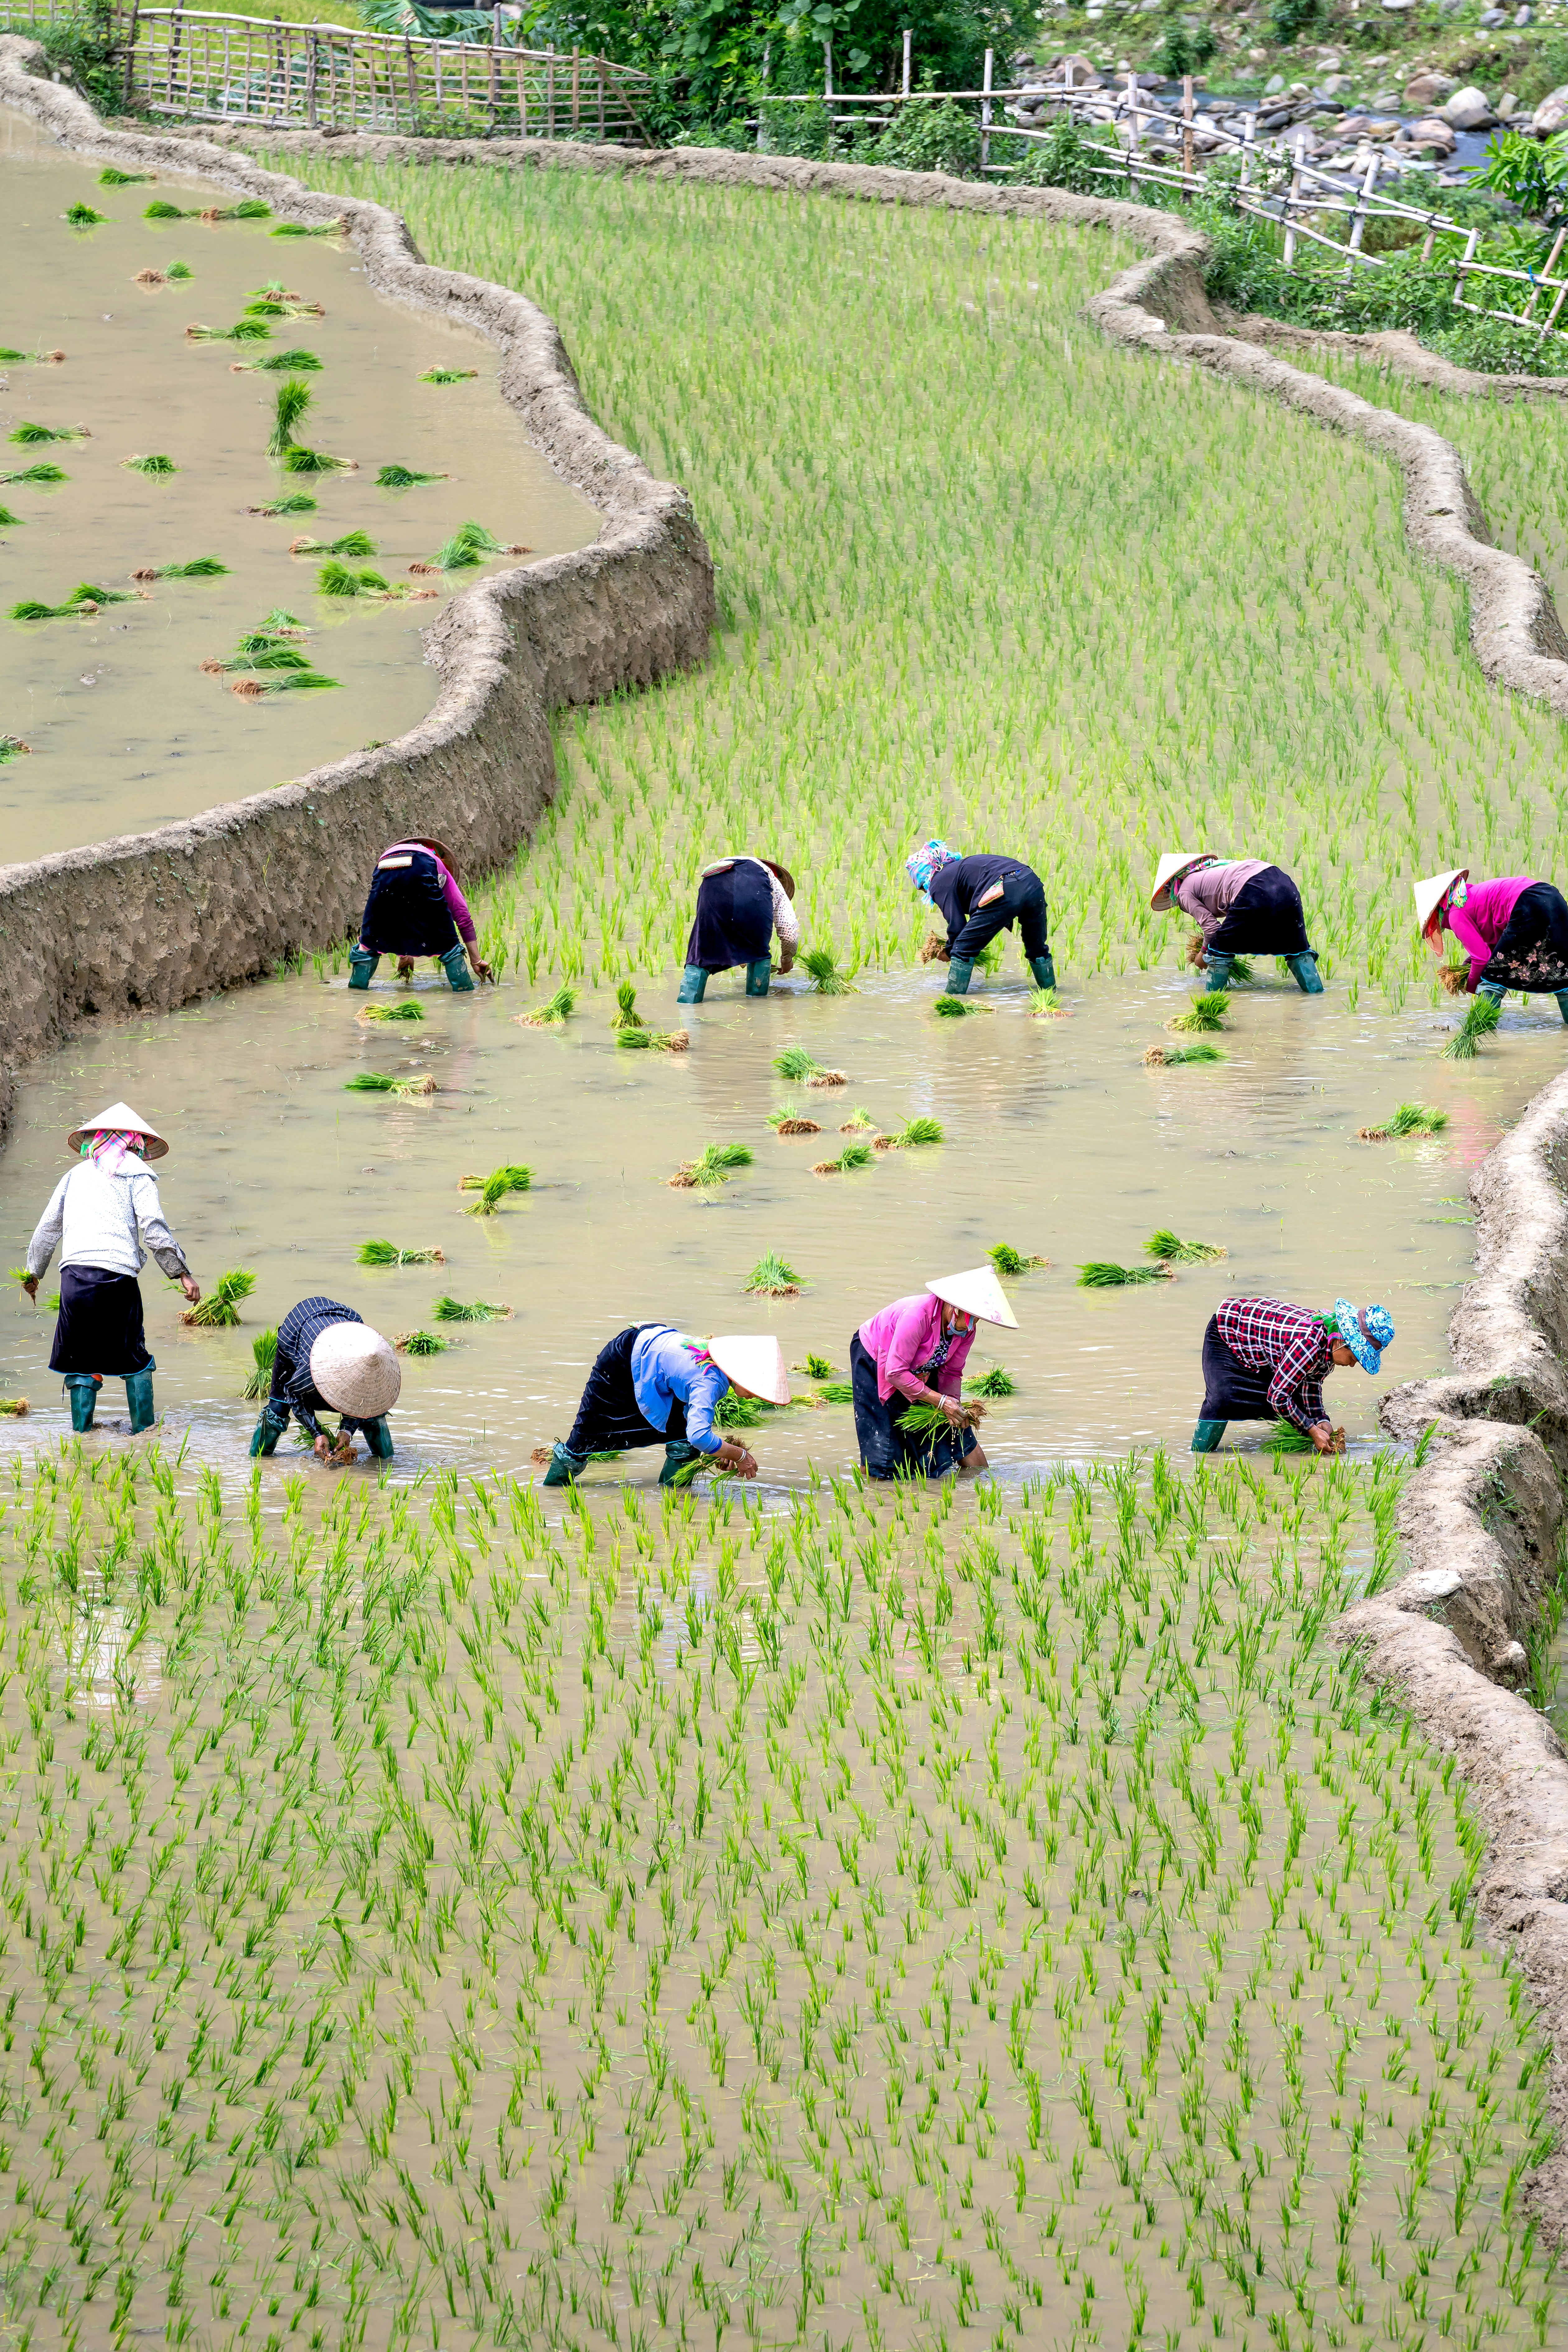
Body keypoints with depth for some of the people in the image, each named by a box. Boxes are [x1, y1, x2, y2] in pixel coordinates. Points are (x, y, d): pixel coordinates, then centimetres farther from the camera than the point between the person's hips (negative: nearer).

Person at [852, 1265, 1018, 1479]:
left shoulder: (966, 1329, -18)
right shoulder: (918, 1315, -40)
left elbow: (952, 1372, -5)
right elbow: (895, 1373, -37)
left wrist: (955, 1408, -23)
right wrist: (942, 1402, -36)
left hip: (922, 1369, 6)